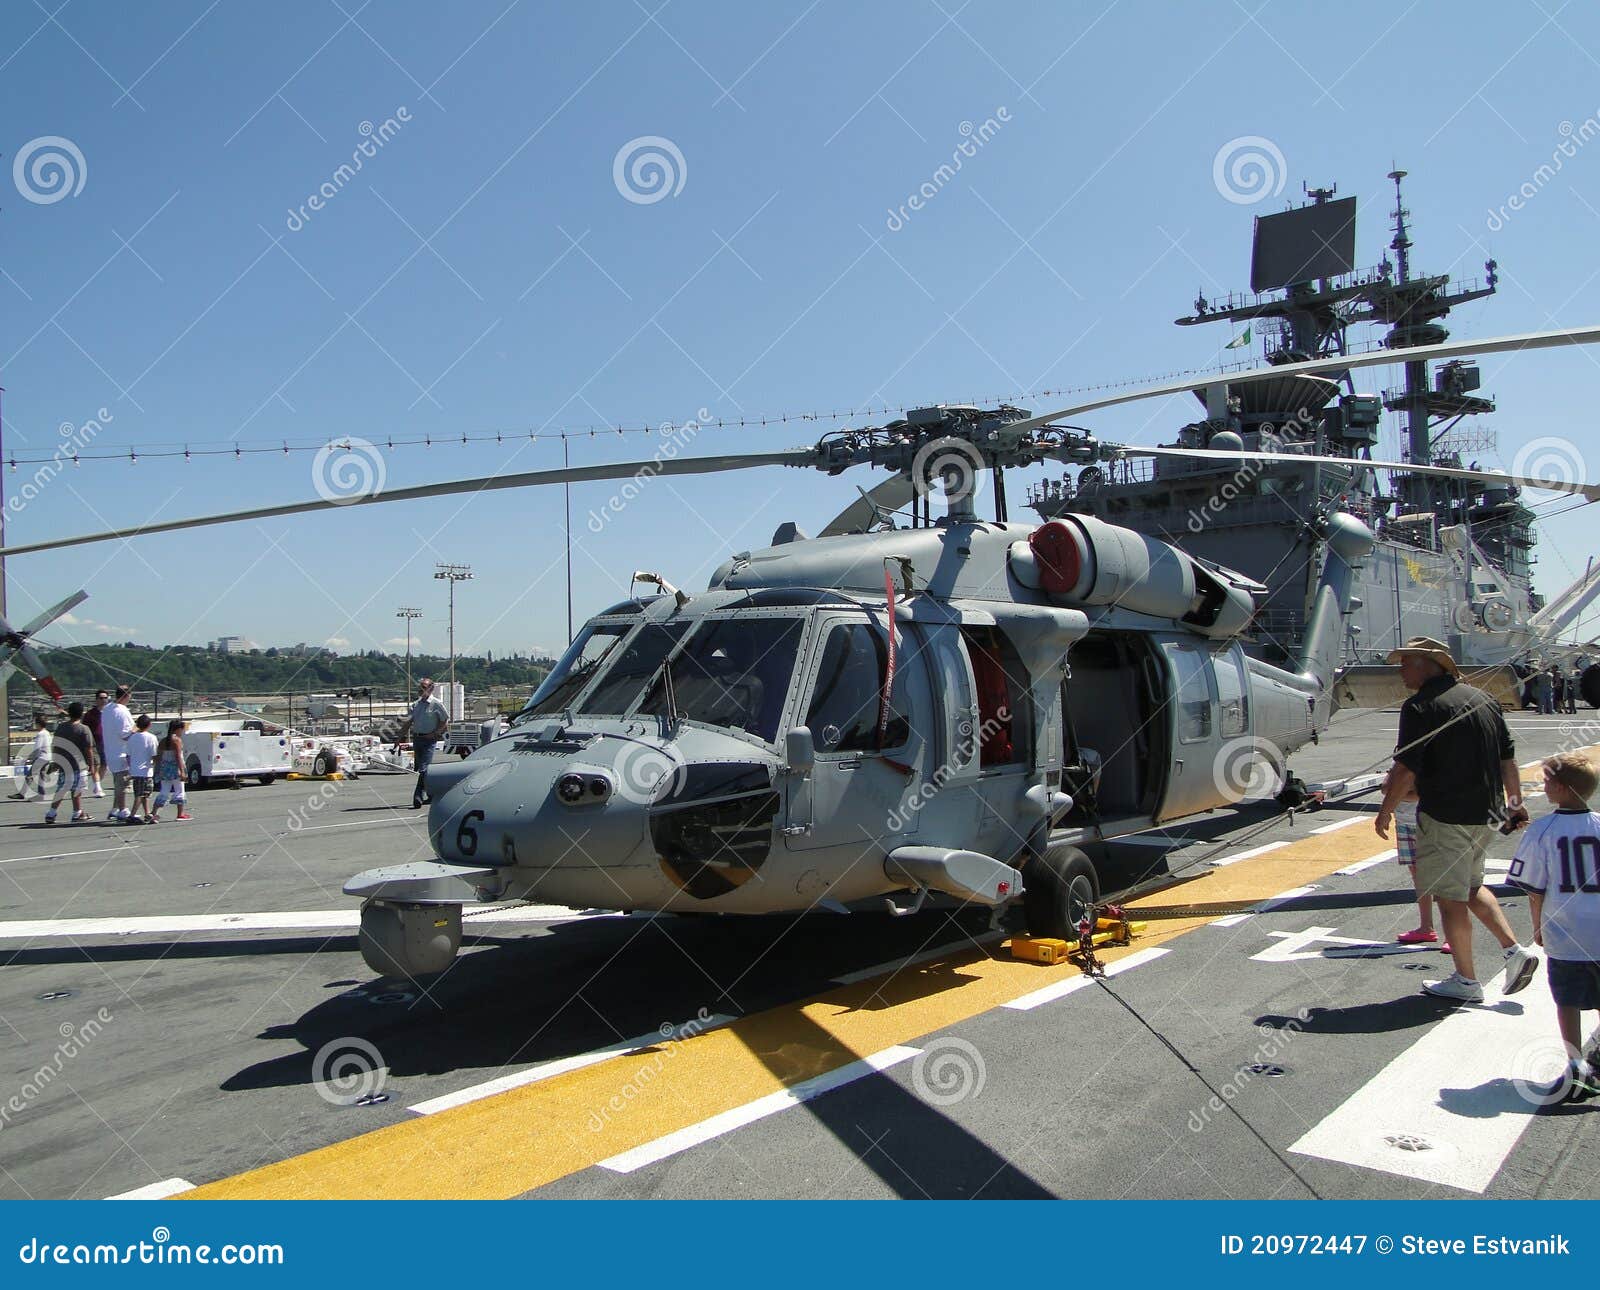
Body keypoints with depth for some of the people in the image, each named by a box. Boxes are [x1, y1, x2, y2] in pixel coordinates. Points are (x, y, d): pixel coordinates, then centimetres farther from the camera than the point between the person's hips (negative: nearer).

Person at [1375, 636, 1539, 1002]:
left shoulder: (1421, 707, -14)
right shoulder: (1483, 700, 10)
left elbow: (1406, 768, -17)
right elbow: (1508, 757, 15)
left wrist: (1386, 809, -6)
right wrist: (1514, 803, 22)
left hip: (1445, 817, -8)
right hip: (1485, 814, 8)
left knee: (1450, 898, 2)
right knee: (1471, 887, 25)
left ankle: (1465, 981, 9)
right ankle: (1515, 950, 16)